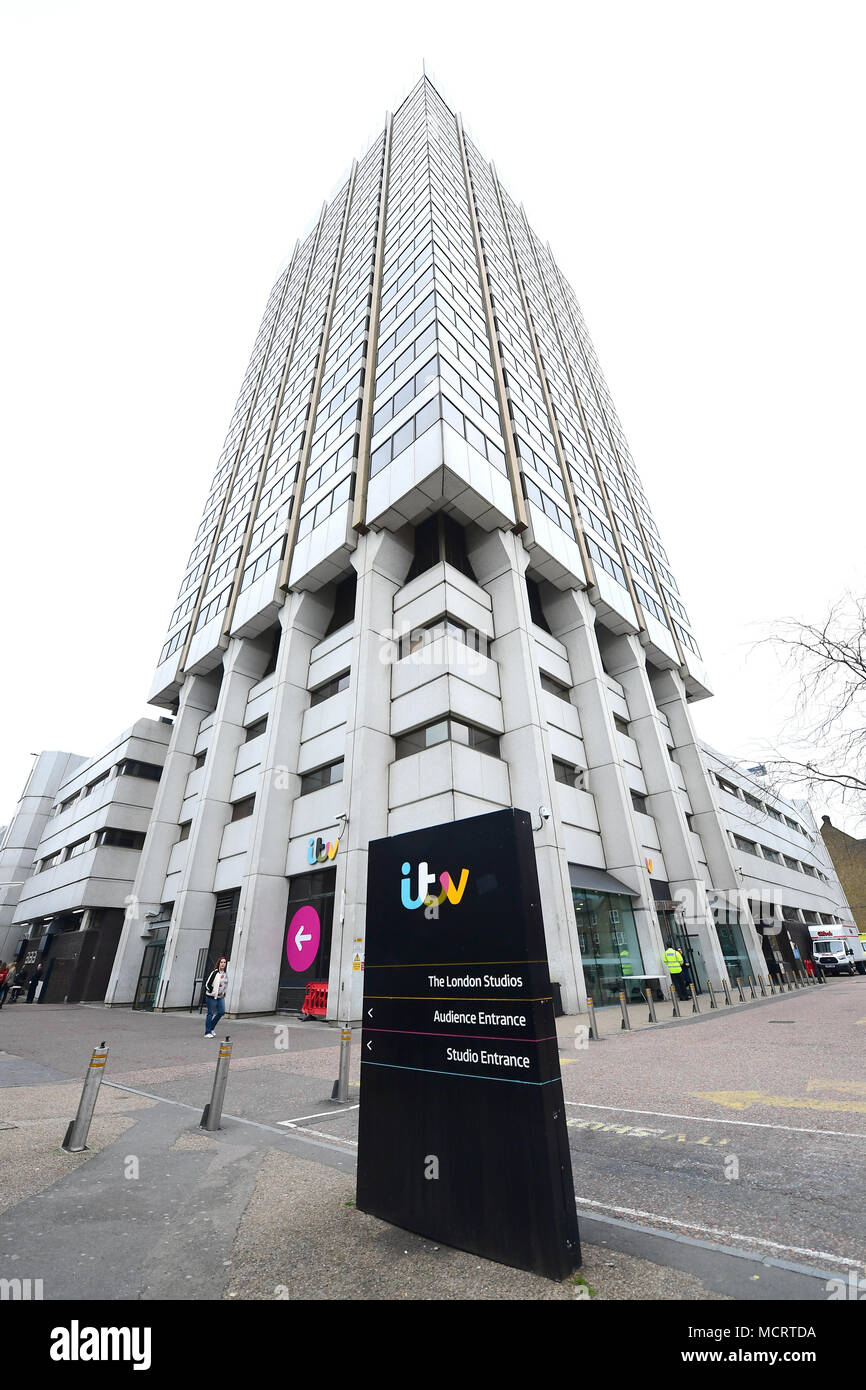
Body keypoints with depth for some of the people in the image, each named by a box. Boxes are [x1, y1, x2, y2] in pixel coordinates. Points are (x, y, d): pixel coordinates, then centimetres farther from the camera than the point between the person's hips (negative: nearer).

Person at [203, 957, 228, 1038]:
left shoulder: (226, 973, 4)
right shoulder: (214, 973, -16)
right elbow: (207, 984, -12)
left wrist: (224, 993, 11)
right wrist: (212, 992, -11)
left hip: (221, 997, 7)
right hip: (212, 997, -7)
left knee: (222, 1012, 3)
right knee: (211, 1014, 1)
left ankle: (211, 1028, 22)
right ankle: (207, 1032, 14)